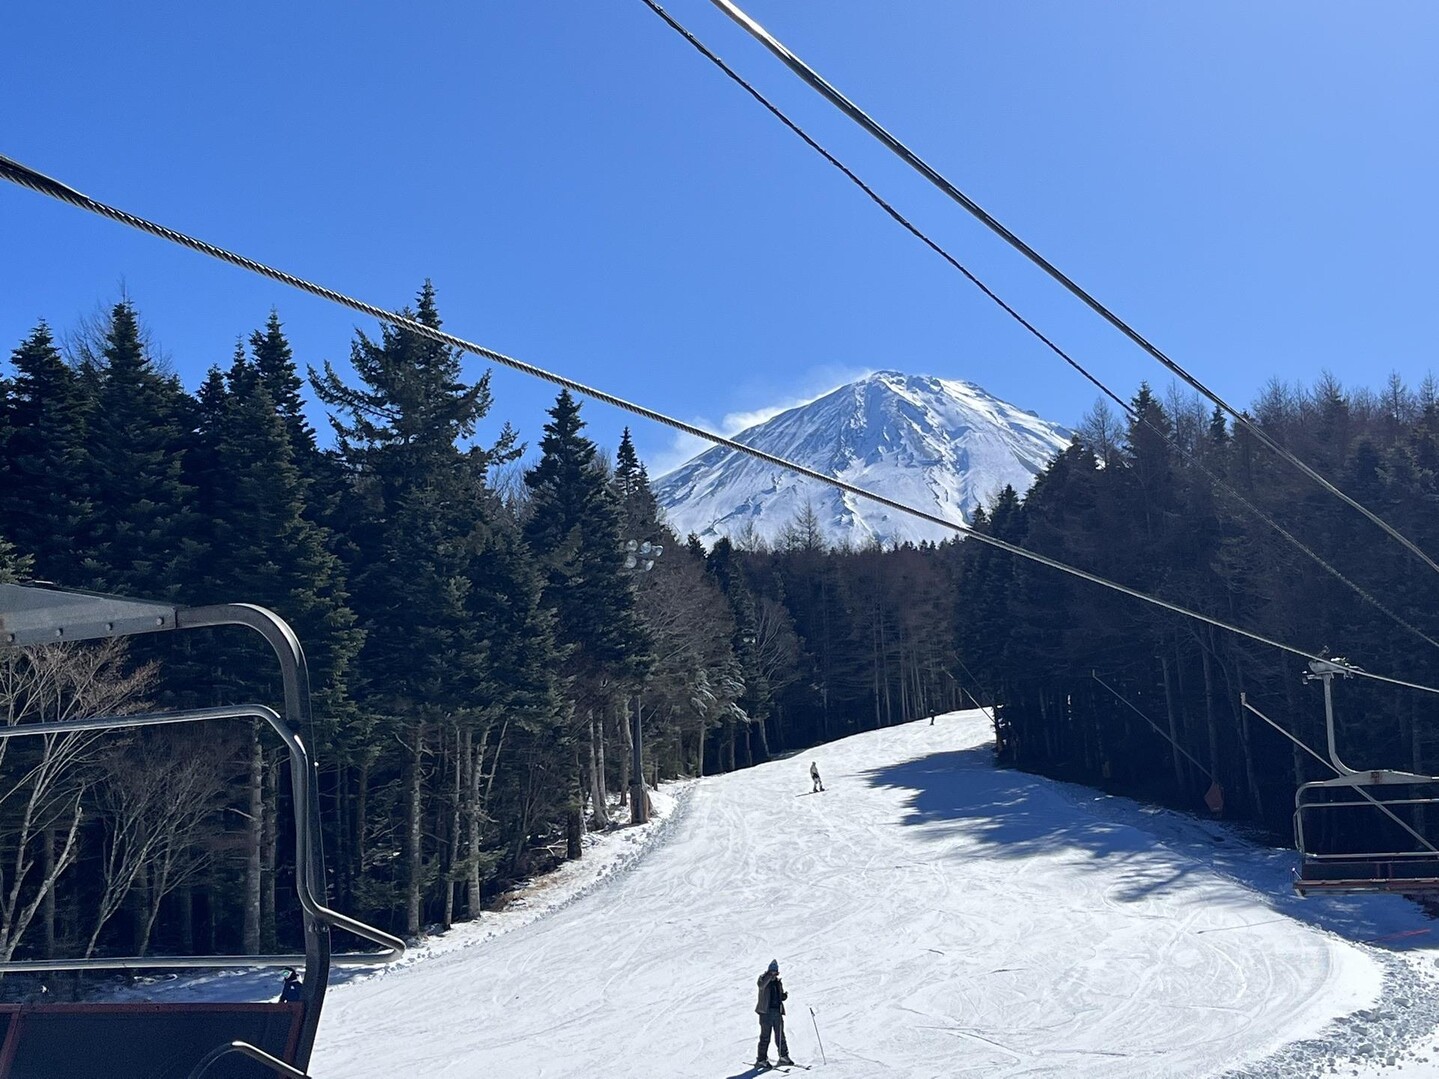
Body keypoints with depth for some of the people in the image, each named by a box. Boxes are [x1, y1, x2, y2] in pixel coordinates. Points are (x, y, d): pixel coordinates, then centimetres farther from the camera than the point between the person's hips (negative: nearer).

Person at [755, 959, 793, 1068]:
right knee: (765, 1036, -4)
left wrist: (784, 996, -3)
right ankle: (761, 1060, 3)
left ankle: (784, 1056, 22)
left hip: (777, 1011, 5)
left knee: (780, 1035, 10)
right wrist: (770, 974, -38)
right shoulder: (763, 980, -5)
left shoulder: (778, 982, 12)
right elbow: (762, 985, -30)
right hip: (766, 1012, -5)